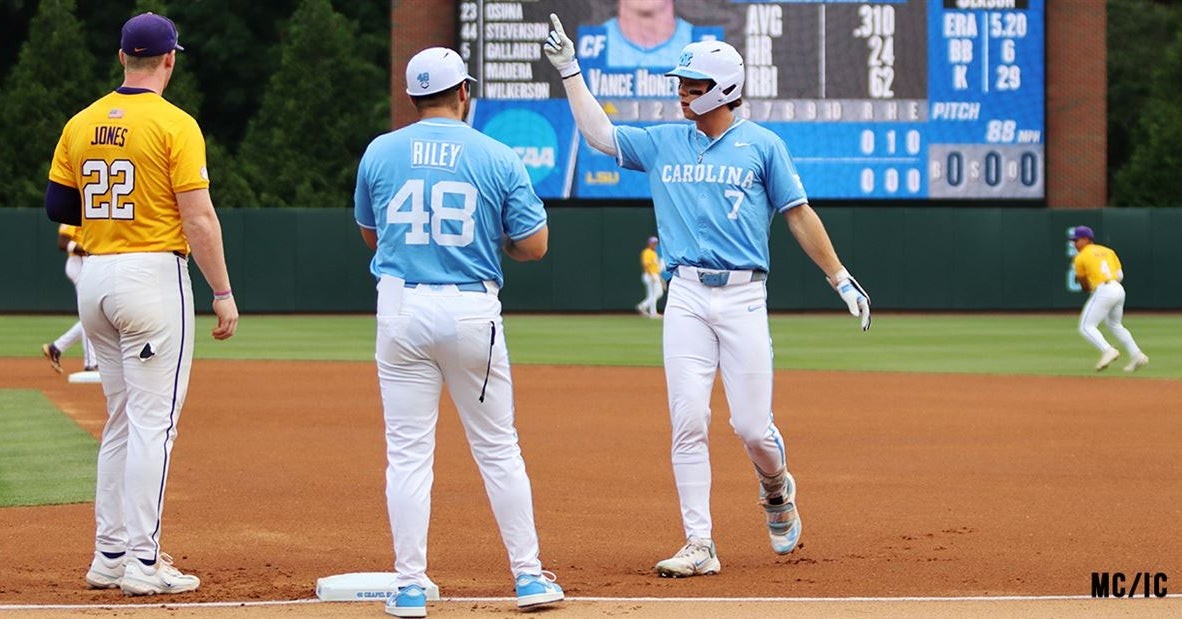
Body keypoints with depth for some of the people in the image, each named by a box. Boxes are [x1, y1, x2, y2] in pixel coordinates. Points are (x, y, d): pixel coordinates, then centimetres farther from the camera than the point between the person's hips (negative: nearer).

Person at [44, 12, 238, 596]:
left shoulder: (82, 124, 8)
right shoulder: (174, 125, -10)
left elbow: (57, 206, 10)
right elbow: (199, 218, -13)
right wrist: (223, 292, -9)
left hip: (94, 277, 6)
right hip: (154, 274, -6)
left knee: (122, 419, 15)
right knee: (154, 421, -5)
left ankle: (110, 555, 15)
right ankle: (142, 562, -7)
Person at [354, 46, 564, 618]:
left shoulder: (379, 153, 3)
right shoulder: (498, 158, -2)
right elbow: (534, 245, 0)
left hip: (401, 308, 1)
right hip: (472, 308, -1)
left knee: (407, 452, 3)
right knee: (498, 448, 9)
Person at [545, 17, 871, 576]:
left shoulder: (762, 146, 4)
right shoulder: (663, 143, 13)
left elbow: (799, 215, 4)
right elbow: (598, 133, 15)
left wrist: (841, 279, 0)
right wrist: (569, 70, 13)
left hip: (742, 298, -3)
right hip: (685, 298, 3)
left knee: (751, 425, -5)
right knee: (688, 424, -5)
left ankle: (777, 489, 29)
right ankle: (699, 546, -2)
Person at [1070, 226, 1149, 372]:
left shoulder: (1081, 257, 3)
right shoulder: (1108, 251, 19)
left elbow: (1084, 285, 11)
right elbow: (1120, 275, 15)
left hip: (1103, 291, -7)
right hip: (1119, 289, 7)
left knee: (1086, 327, -3)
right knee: (1115, 326, 24)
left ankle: (1107, 350, -23)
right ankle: (1136, 356, 15)